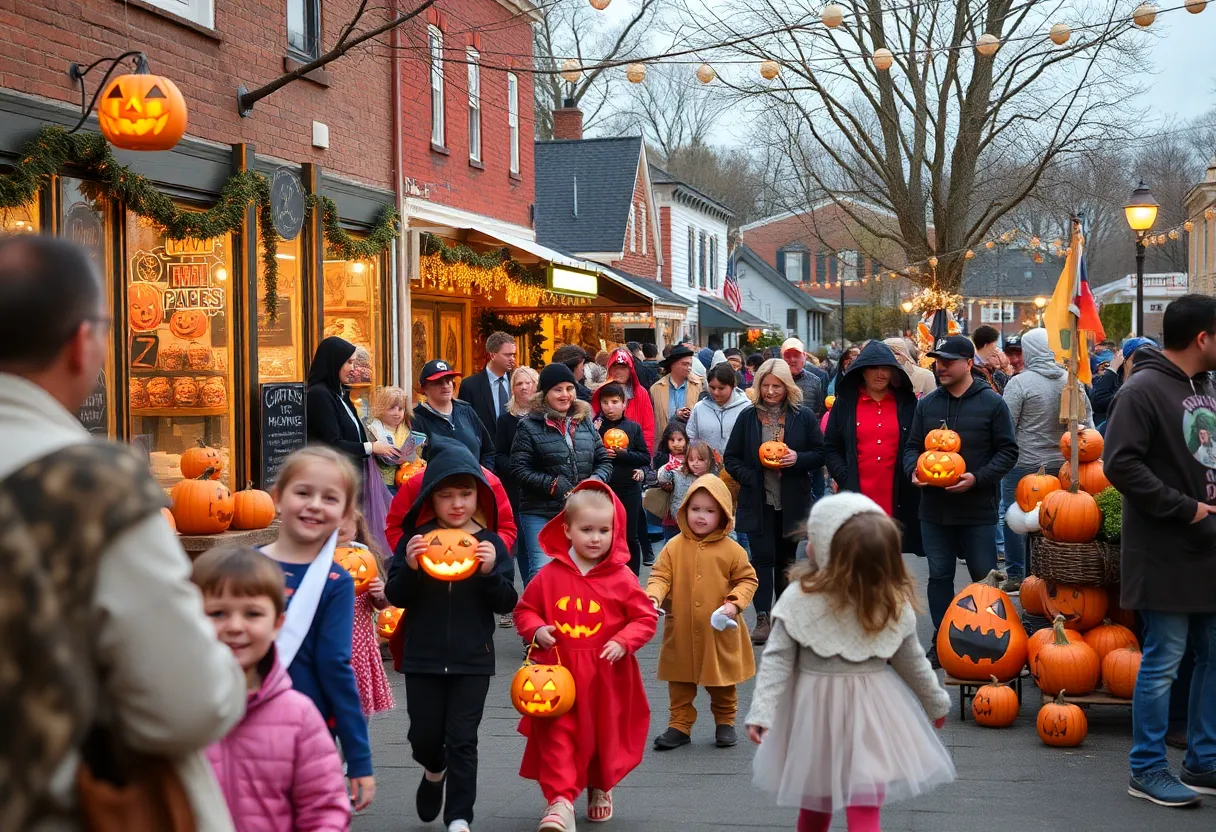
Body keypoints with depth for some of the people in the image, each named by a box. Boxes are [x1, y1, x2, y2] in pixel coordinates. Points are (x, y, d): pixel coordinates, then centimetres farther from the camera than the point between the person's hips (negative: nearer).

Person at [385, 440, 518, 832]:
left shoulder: (490, 544, -1)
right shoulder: (416, 540, -1)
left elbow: (506, 603, -3)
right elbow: (396, 597, -2)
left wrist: (491, 572, -21)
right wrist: (410, 568, -21)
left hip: (472, 660, -1)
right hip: (422, 657, 1)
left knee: (462, 740, 0)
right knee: (424, 734, 10)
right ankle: (434, 771, 43)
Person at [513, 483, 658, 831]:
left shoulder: (622, 578, -6)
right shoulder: (550, 575, -3)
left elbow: (646, 618, -1)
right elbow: (525, 610, 8)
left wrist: (623, 642, -17)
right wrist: (536, 630, -12)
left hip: (607, 677, 0)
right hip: (560, 674, 0)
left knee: (606, 734, 16)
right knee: (558, 736, -6)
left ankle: (600, 788, 40)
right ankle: (560, 801, -5)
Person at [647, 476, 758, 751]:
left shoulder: (731, 550, -5)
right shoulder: (674, 546, -3)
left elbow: (747, 580, 2)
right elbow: (661, 576, -3)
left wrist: (735, 603, -14)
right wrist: (653, 596, -22)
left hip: (719, 633, -1)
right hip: (682, 632, 1)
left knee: (722, 682, 14)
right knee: (680, 683, 10)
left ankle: (725, 722, 31)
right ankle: (680, 725, 20)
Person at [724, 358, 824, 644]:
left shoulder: (803, 417, 1)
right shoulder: (748, 418, 3)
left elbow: (820, 454, 5)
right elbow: (731, 458, 6)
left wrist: (798, 458, -14)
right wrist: (748, 477, -11)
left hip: (792, 502, 1)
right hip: (758, 500, -1)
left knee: (785, 559, 11)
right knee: (763, 557, -9)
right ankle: (762, 618, -10)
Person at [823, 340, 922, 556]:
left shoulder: (907, 403, 9)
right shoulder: (845, 403, 8)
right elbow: (831, 448, 9)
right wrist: (845, 479, -5)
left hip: (897, 501, 1)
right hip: (857, 499, -1)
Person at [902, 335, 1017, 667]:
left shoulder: (991, 403, -4)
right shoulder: (927, 404, 9)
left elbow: (1008, 451, -3)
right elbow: (912, 446, 15)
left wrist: (977, 478, -16)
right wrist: (913, 469, -7)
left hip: (978, 508, -4)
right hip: (934, 507, 4)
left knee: (984, 577, 3)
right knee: (939, 575, 9)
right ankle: (941, 641, 19)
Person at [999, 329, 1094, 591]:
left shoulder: (1020, 382, -14)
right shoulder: (1072, 380, 2)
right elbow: (1087, 419, 10)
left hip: (1022, 464, -5)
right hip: (1060, 462, 5)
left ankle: (1016, 576, 8)